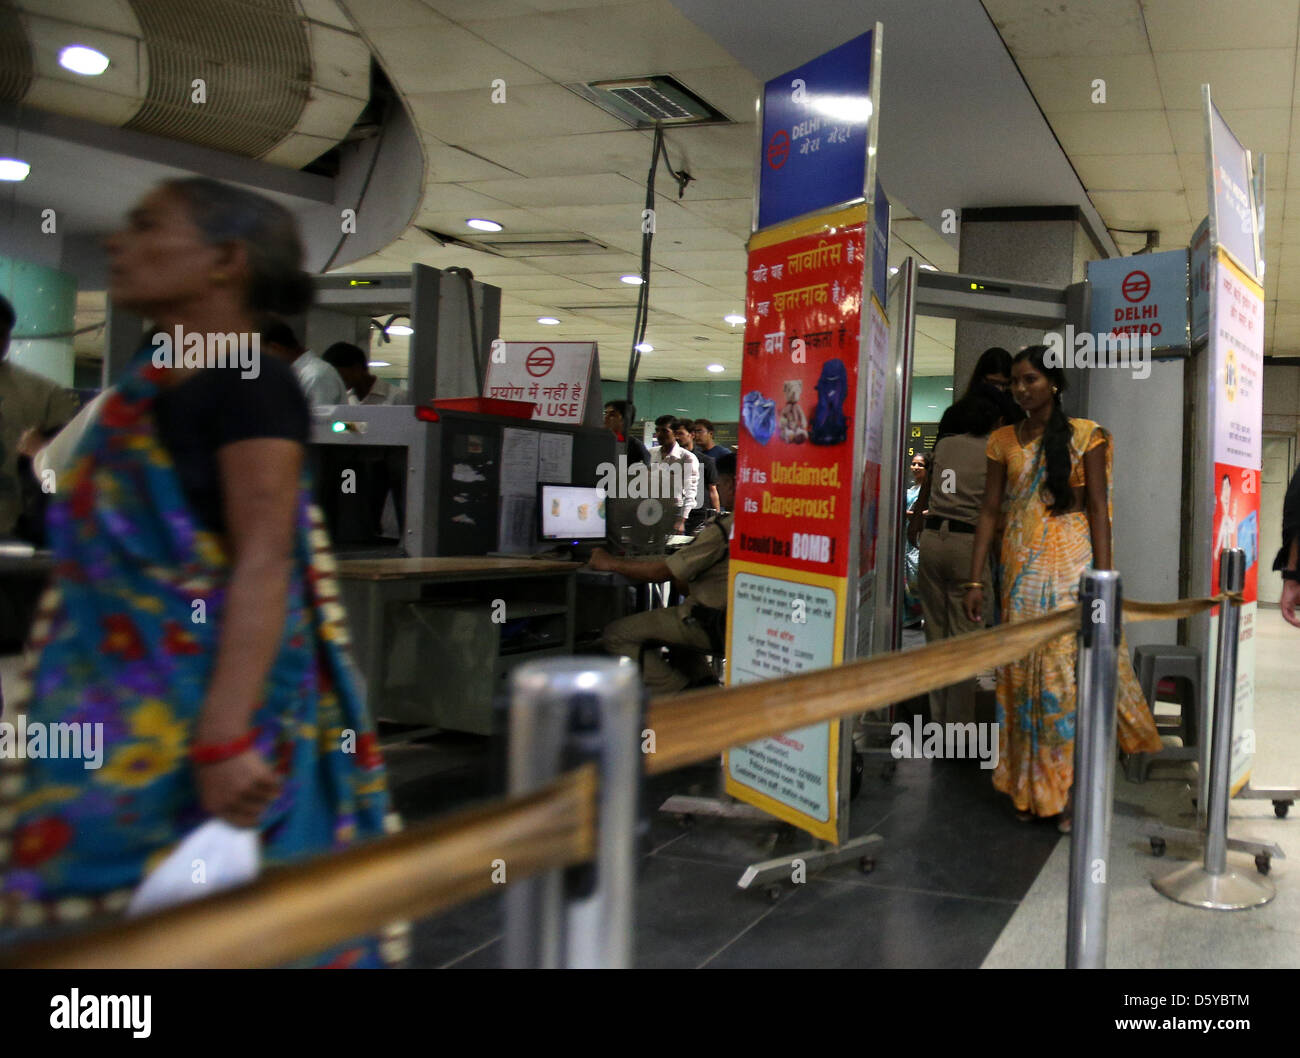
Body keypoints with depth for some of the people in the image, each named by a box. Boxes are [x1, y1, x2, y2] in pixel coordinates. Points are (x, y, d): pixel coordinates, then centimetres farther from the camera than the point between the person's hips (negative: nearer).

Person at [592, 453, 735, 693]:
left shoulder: (723, 529, -20)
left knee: (615, 634, -5)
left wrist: (610, 563, -2)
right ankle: (703, 682, 22)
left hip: (711, 624, -9)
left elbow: (662, 572, -15)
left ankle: (679, 694, -5)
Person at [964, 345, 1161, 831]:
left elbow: (1098, 509, -4)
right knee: (1022, 672, 4)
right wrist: (974, 580, 1)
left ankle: (1073, 791, 4)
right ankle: (1029, 788, 14)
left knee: (1073, 671, -5)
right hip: (1022, 571, 3)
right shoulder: (1003, 441, 9)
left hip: (1072, 565, -3)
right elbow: (990, 510, 7)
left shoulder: (1085, 436, 0)